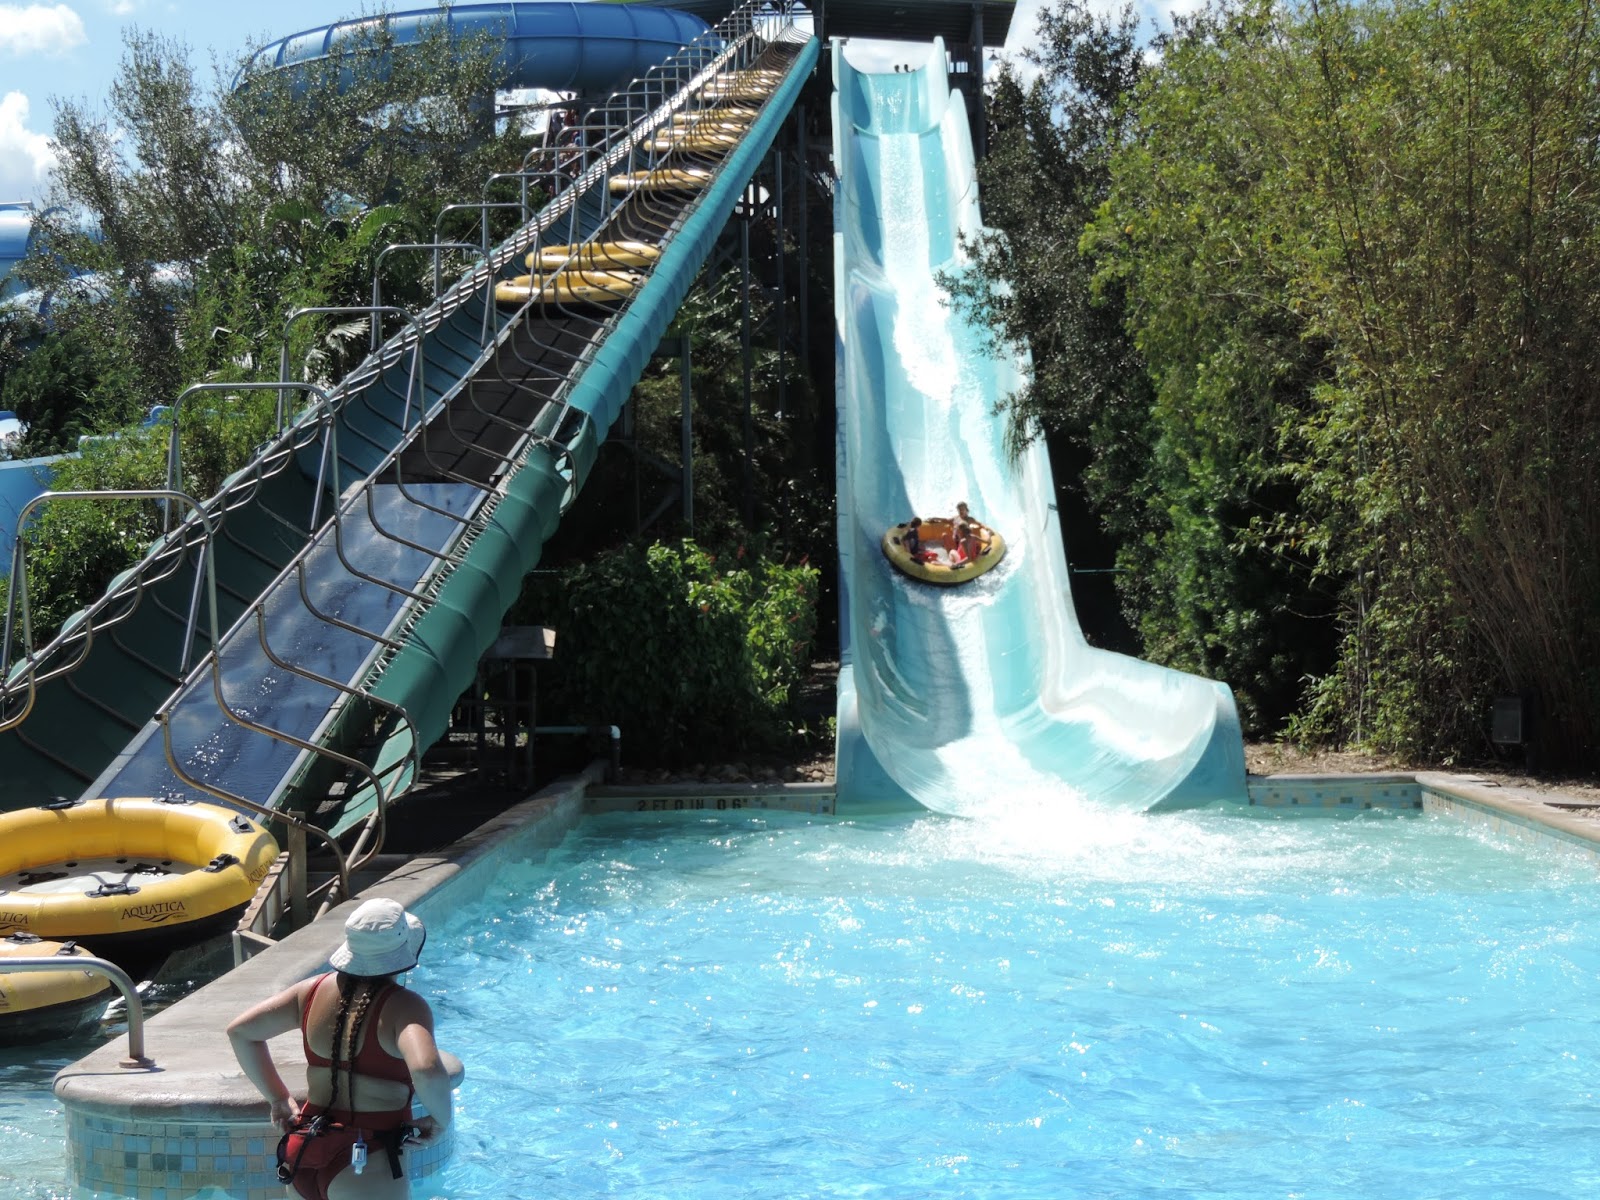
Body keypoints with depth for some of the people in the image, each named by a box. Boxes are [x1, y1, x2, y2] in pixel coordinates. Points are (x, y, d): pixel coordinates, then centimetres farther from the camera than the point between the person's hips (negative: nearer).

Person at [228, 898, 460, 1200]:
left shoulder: (316, 990, 5)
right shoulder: (404, 1006, -14)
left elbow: (240, 1031, 12)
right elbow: (426, 1070, -33)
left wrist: (278, 1098, 15)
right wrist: (442, 1119, -14)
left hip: (302, 1157, 6)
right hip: (367, 1174, -6)